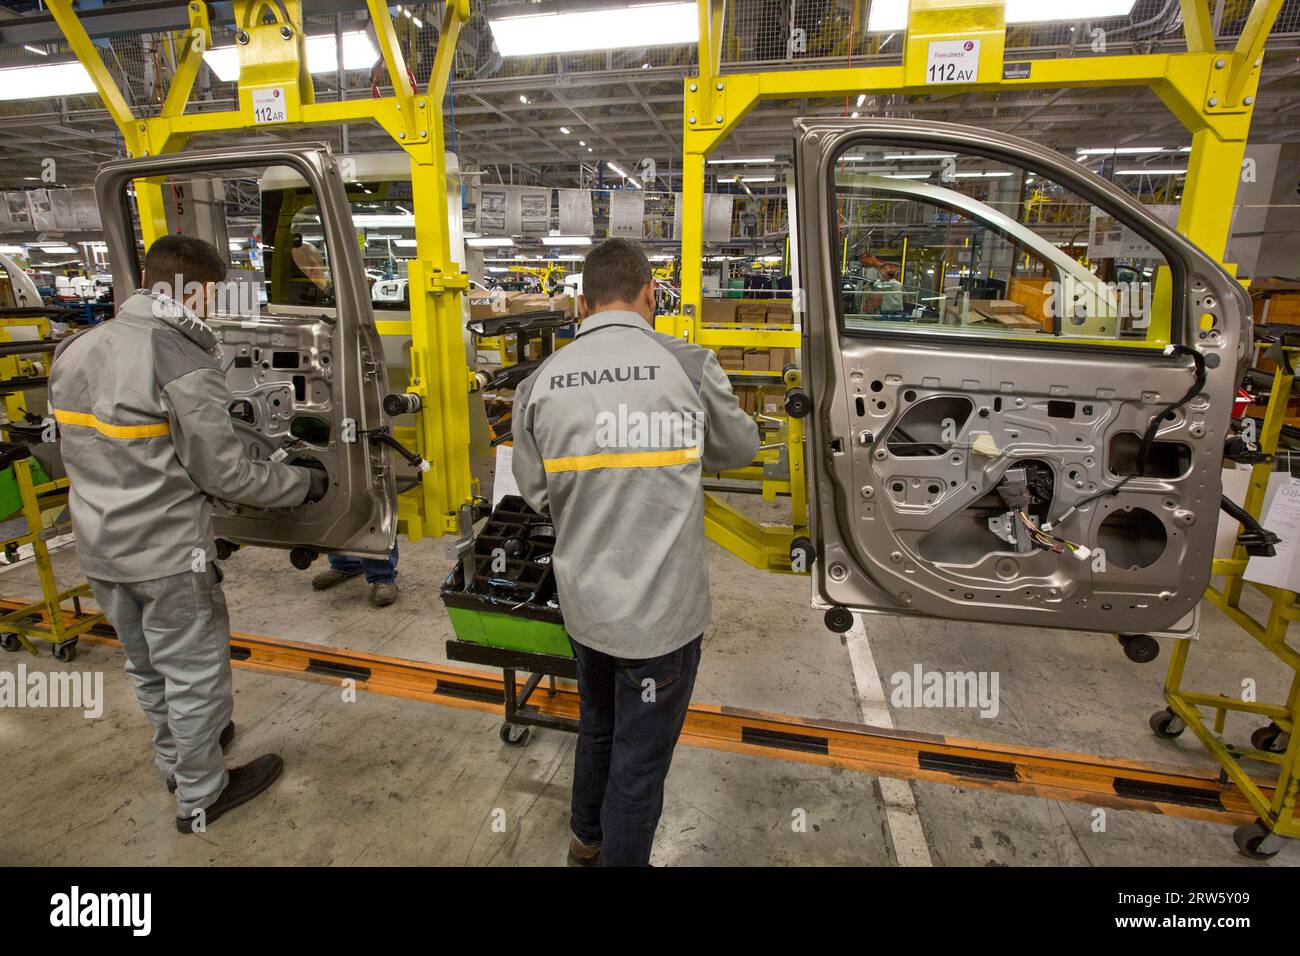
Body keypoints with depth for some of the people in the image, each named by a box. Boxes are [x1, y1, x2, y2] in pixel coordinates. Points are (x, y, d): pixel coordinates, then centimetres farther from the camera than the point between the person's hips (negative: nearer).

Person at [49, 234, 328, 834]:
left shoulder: (74, 350, 4)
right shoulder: (183, 361, -21)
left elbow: (80, 452, 12)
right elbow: (225, 475, -19)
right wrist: (303, 483, -7)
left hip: (98, 547, 8)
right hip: (167, 556, -8)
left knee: (147, 666, 24)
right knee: (195, 673, 10)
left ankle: (175, 757, 46)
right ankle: (200, 797, 28)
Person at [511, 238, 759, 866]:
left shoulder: (539, 383, -5)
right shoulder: (689, 366, -14)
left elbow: (535, 491, 4)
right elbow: (741, 448, 3)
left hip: (583, 601, 5)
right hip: (661, 609, -4)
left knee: (598, 726, 29)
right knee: (640, 760, 15)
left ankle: (587, 839, 53)